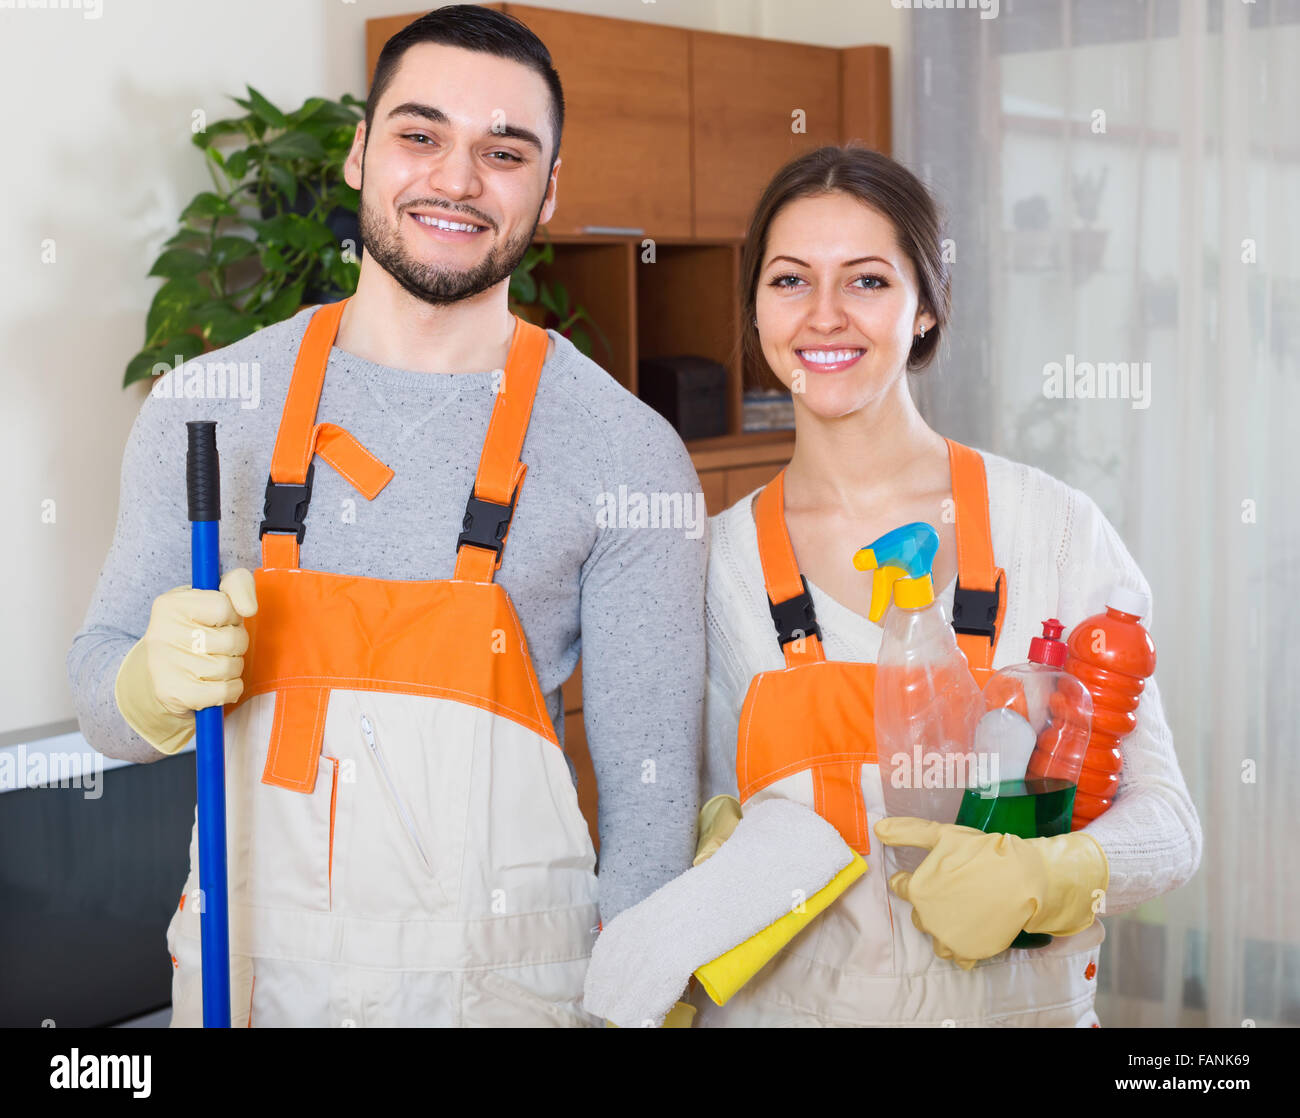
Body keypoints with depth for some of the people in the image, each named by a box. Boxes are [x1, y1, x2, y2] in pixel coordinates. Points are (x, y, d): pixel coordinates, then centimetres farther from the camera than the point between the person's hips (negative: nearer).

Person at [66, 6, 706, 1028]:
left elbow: (649, 788, -5)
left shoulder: (630, 456, -9)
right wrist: (158, 684, -17)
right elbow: (102, 696, 5)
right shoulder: (205, 410, -2)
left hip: (501, 979, -2)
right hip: (244, 968, 2)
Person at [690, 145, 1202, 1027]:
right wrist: (722, 841, -14)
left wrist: (1044, 878, -24)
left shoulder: (1052, 526, -10)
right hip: (781, 1004, 1)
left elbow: (1166, 820, -6)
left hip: (1019, 1002, -1)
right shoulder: (717, 557, -4)